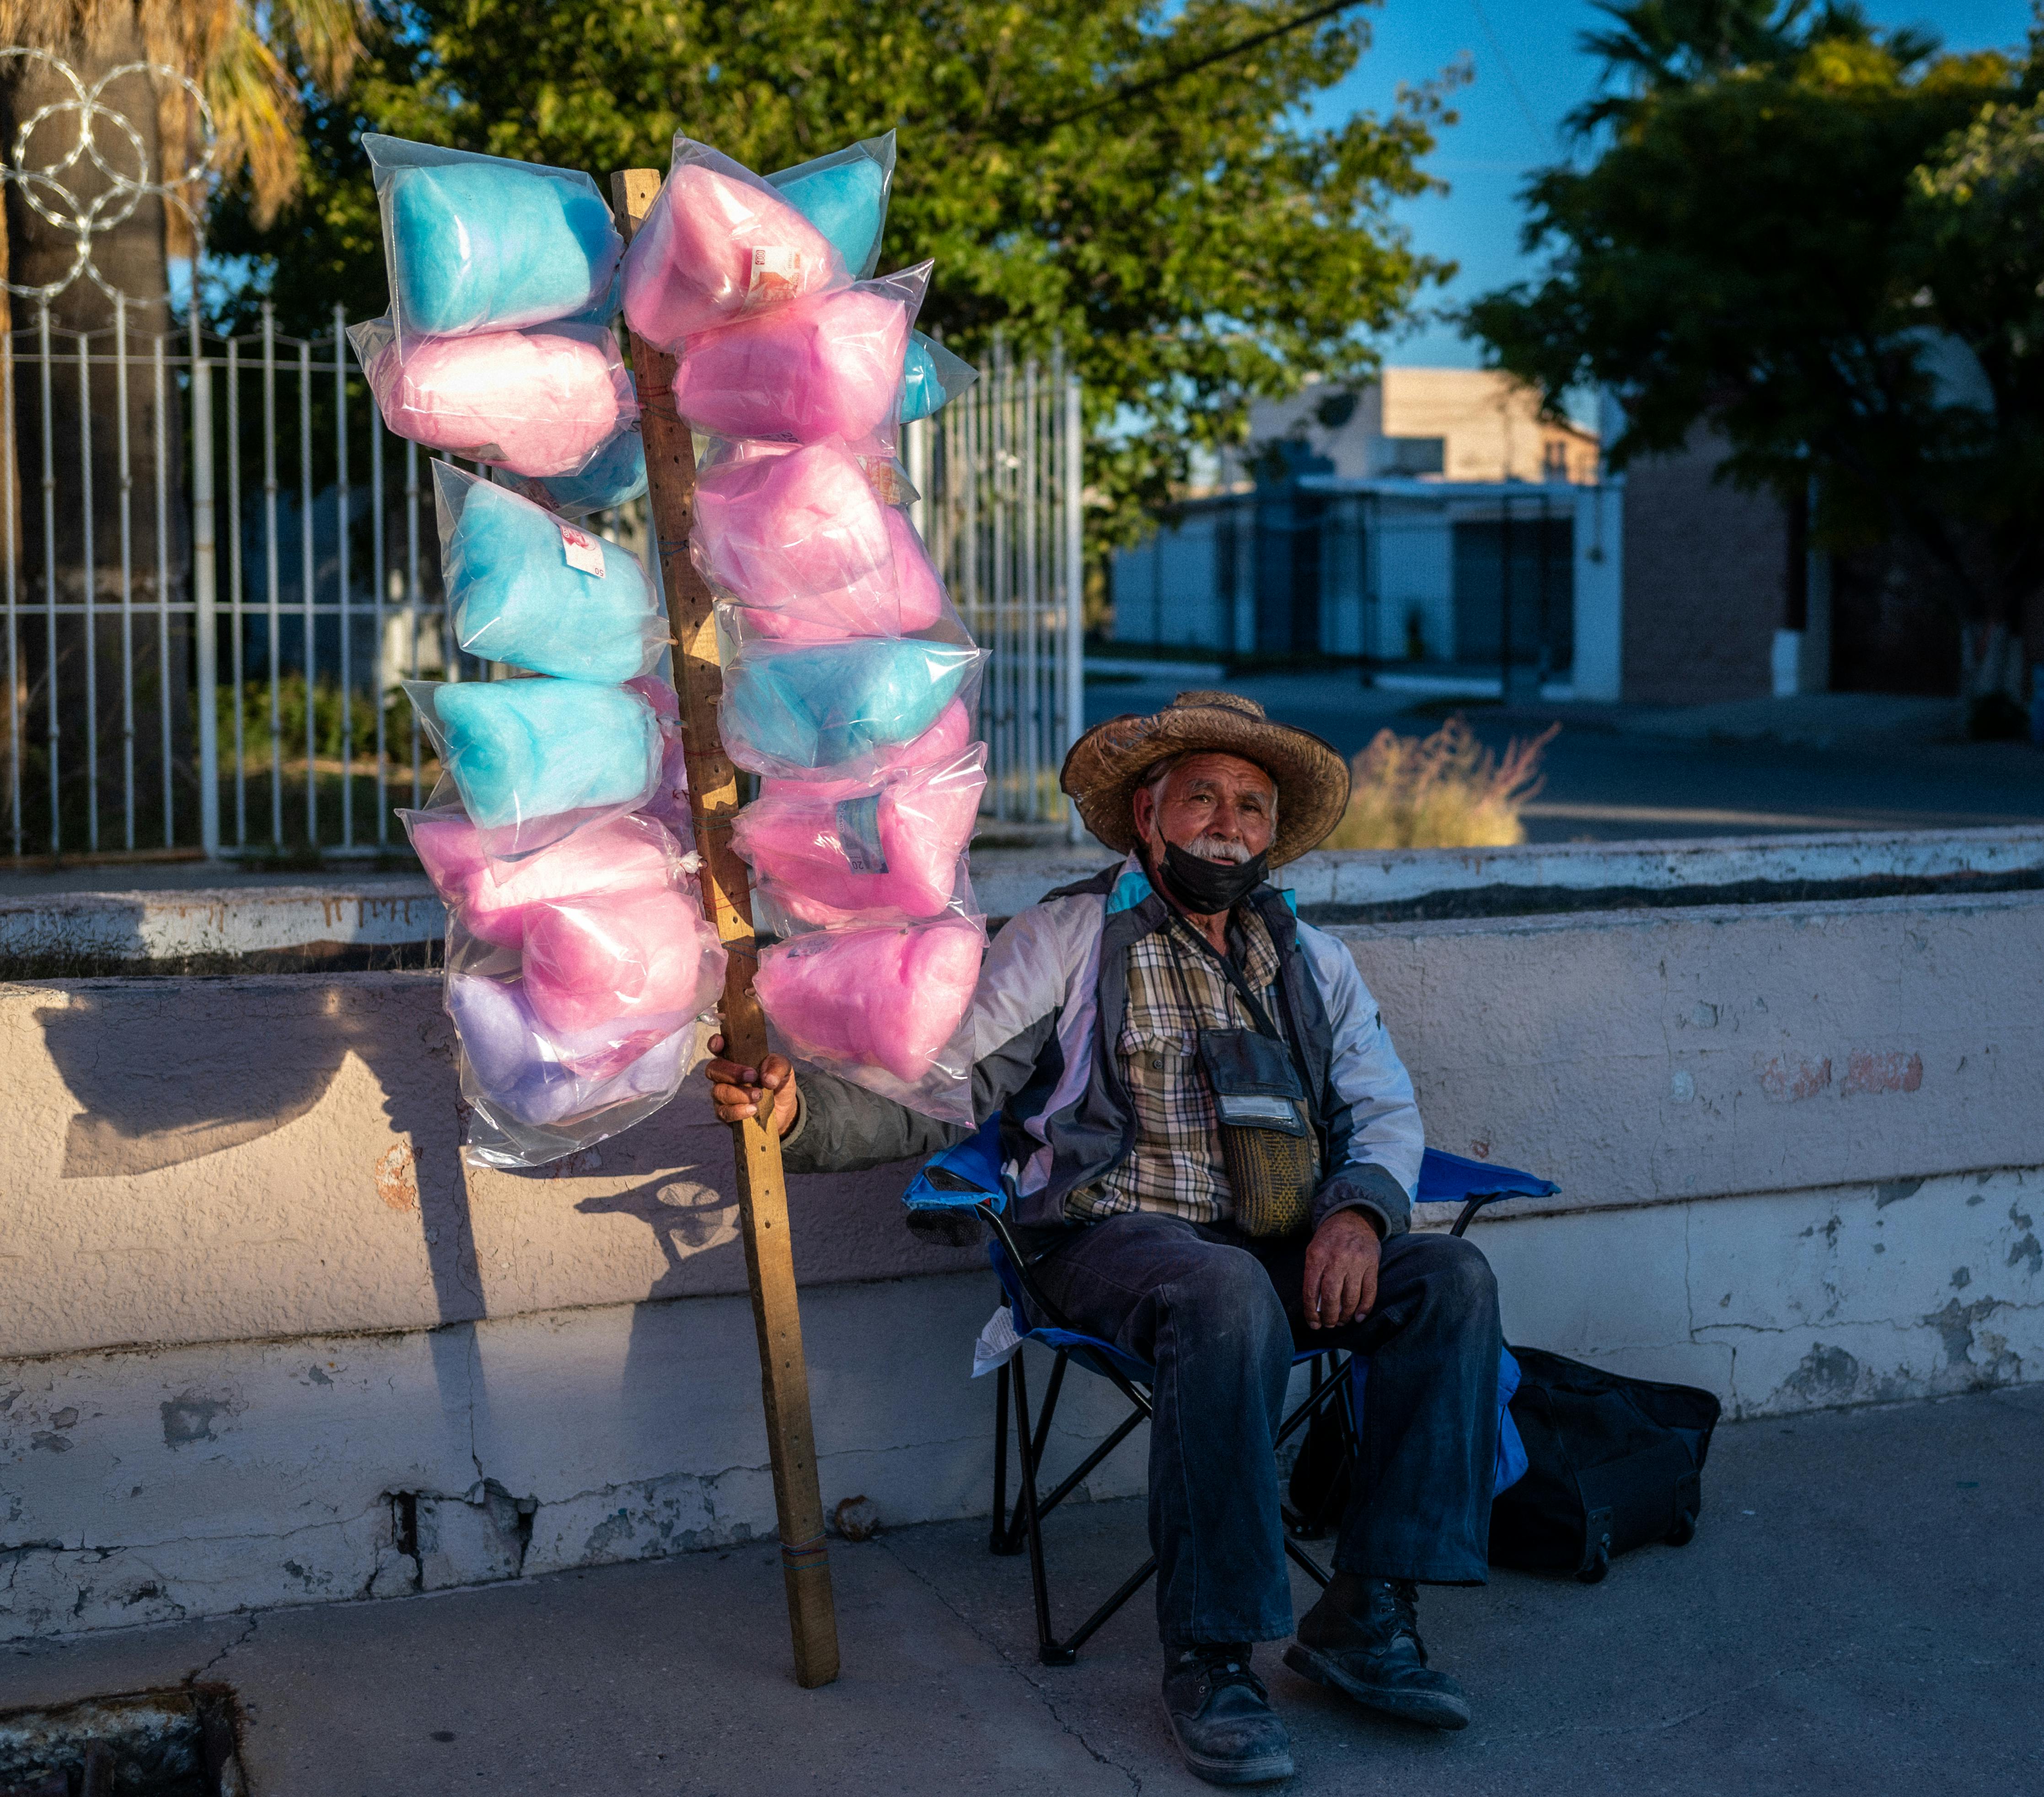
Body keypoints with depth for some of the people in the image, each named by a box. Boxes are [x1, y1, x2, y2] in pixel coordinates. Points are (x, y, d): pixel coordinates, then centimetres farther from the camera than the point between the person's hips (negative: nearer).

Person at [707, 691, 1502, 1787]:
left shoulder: (1308, 959, 18)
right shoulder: (1069, 938, 4)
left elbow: (1385, 1109, 15)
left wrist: (1359, 1207, -8)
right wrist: (799, 1111, -22)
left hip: (1276, 1246, 5)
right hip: (1111, 1237, -5)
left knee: (1453, 1278, -20)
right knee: (1227, 1297, -37)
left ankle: (1366, 1615, -19)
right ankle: (1208, 1655, -28)